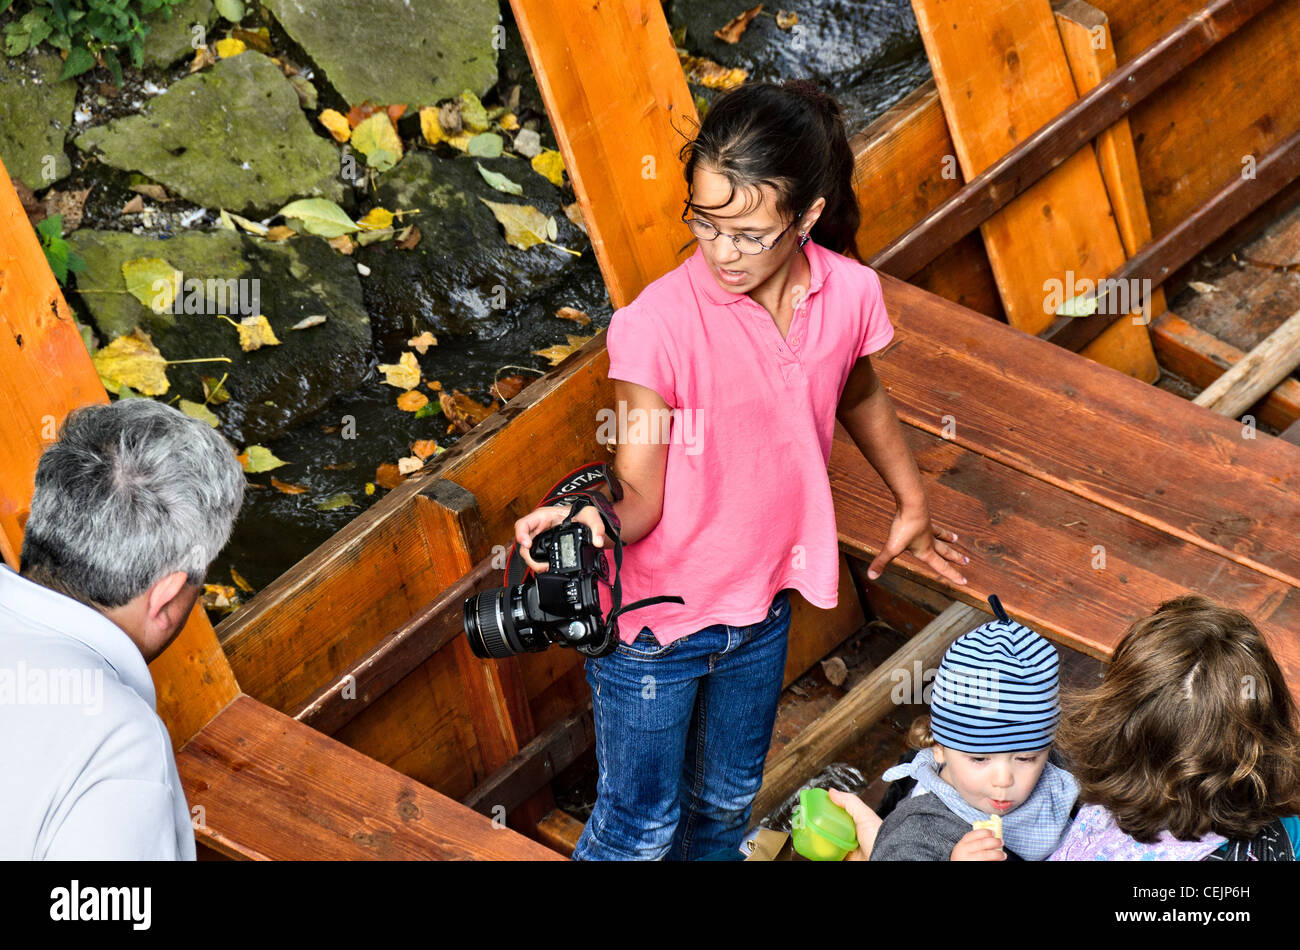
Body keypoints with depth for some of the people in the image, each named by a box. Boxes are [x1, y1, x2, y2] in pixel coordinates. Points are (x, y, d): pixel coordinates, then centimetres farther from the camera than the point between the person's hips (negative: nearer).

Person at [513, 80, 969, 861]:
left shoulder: (849, 294, -13)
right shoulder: (659, 323, -27)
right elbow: (640, 494, -21)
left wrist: (914, 506, 24)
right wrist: (594, 523, -44)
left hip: (761, 602, 5)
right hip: (655, 618, -5)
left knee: (728, 803, 24)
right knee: (641, 826, 9)